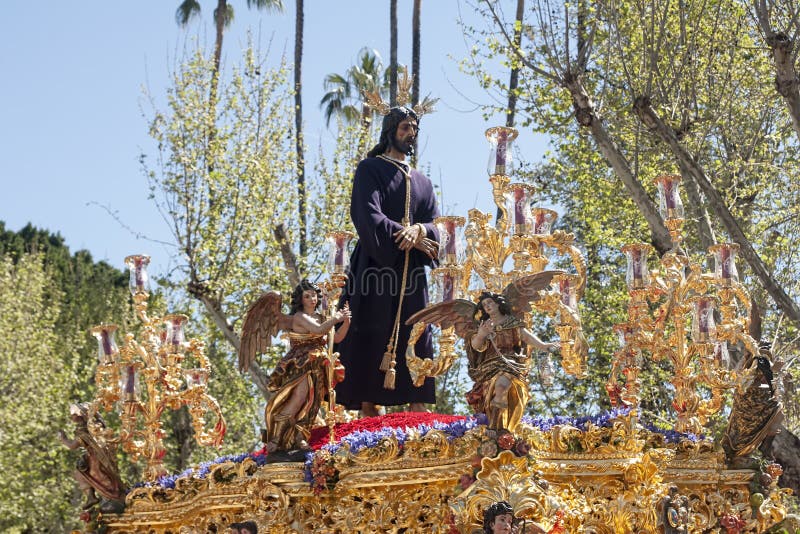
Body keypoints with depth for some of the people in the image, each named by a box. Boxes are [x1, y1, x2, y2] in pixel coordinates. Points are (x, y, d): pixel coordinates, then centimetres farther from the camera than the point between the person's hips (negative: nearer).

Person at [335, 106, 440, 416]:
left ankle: (418, 419, -6)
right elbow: (368, 216, -10)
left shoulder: (422, 182, 23)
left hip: (412, 274, 5)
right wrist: (406, 236, -13)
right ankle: (368, 413, -13)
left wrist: (420, 230, -12)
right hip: (378, 265, -5)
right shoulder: (370, 169, 5)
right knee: (372, 342, -11)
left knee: (416, 343, -3)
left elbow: (435, 224, 11)